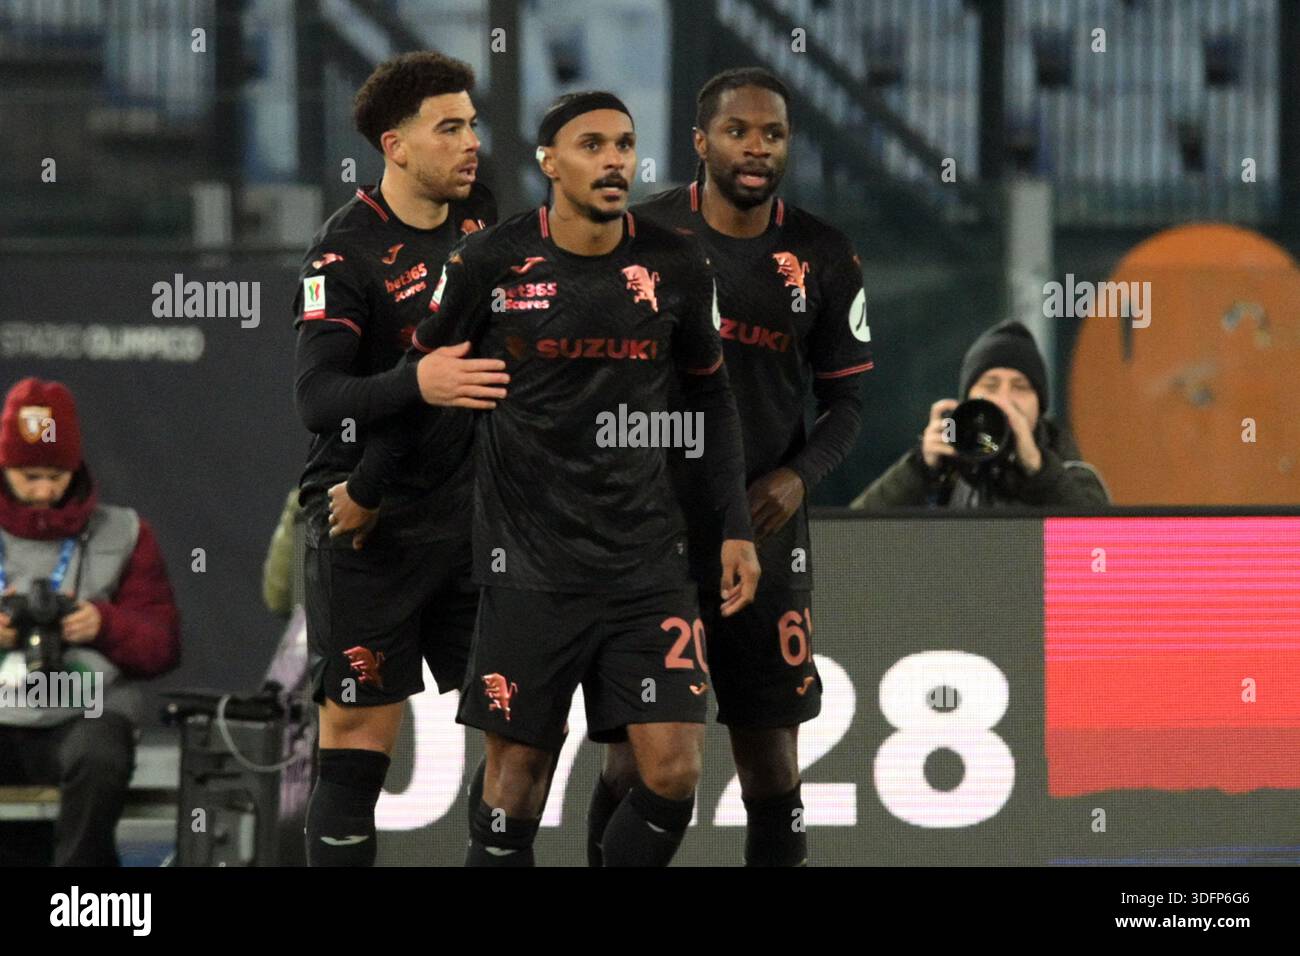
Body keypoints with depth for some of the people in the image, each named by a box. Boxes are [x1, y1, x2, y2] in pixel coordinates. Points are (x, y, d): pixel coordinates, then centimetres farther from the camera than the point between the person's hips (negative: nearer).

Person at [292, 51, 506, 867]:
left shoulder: (481, 215, 7)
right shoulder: (347, 251, -11)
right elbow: (318, 397, -21)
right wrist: (418, 383, -37)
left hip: (469, 515, 6)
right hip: (371, 530, -6)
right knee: (357, 746, -4)